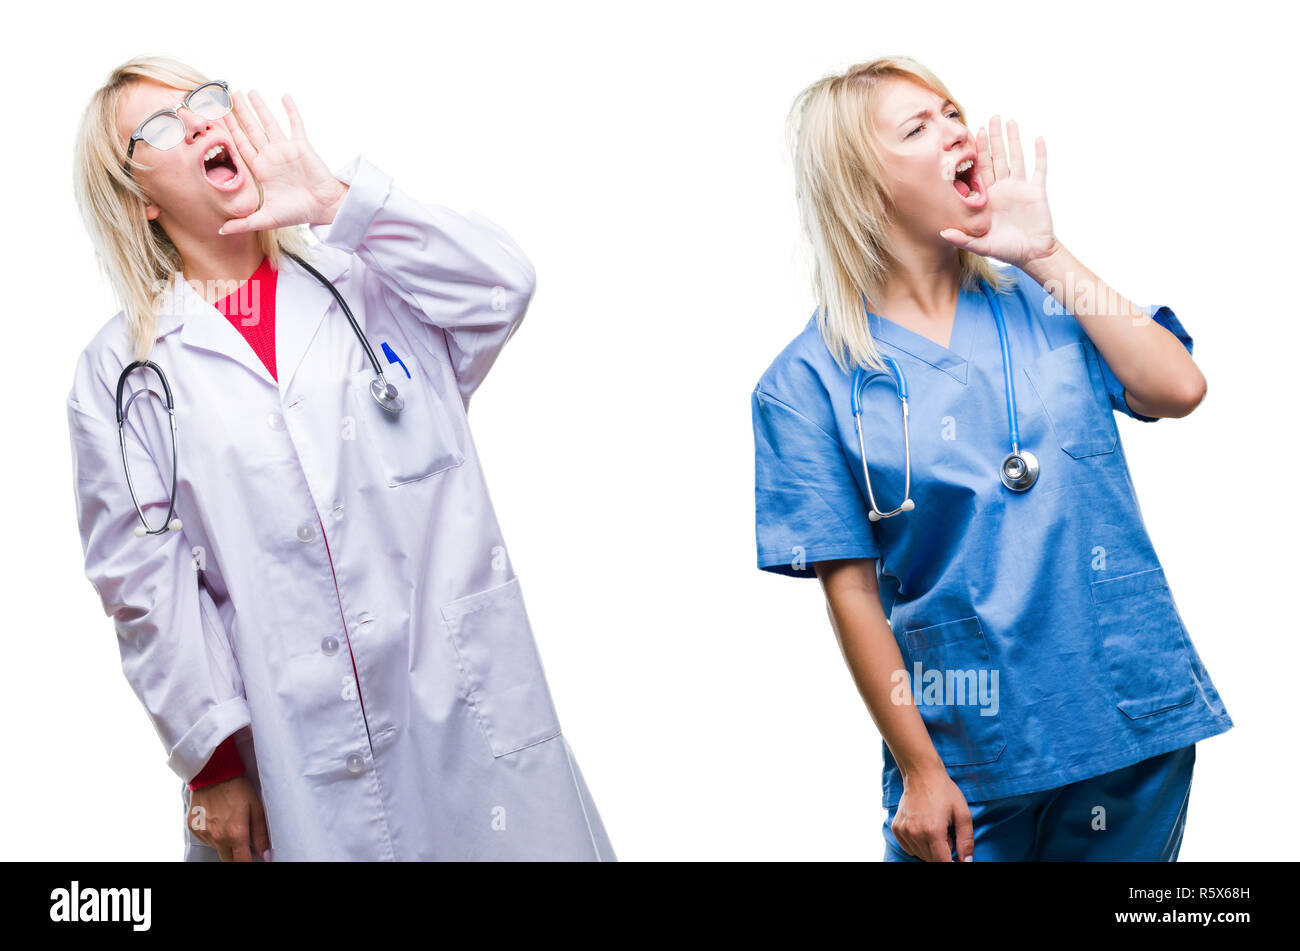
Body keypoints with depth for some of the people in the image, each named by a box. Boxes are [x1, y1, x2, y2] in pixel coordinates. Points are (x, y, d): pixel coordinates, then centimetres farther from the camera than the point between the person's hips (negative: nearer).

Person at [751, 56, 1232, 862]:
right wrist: (919, 772, -7)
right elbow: (852, 589, -7)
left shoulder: (1040, 298, 5)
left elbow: (1179, 389, -10)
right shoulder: (810, 381, -6)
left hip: (1133, 715, 3)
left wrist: (1046, 253, -7)